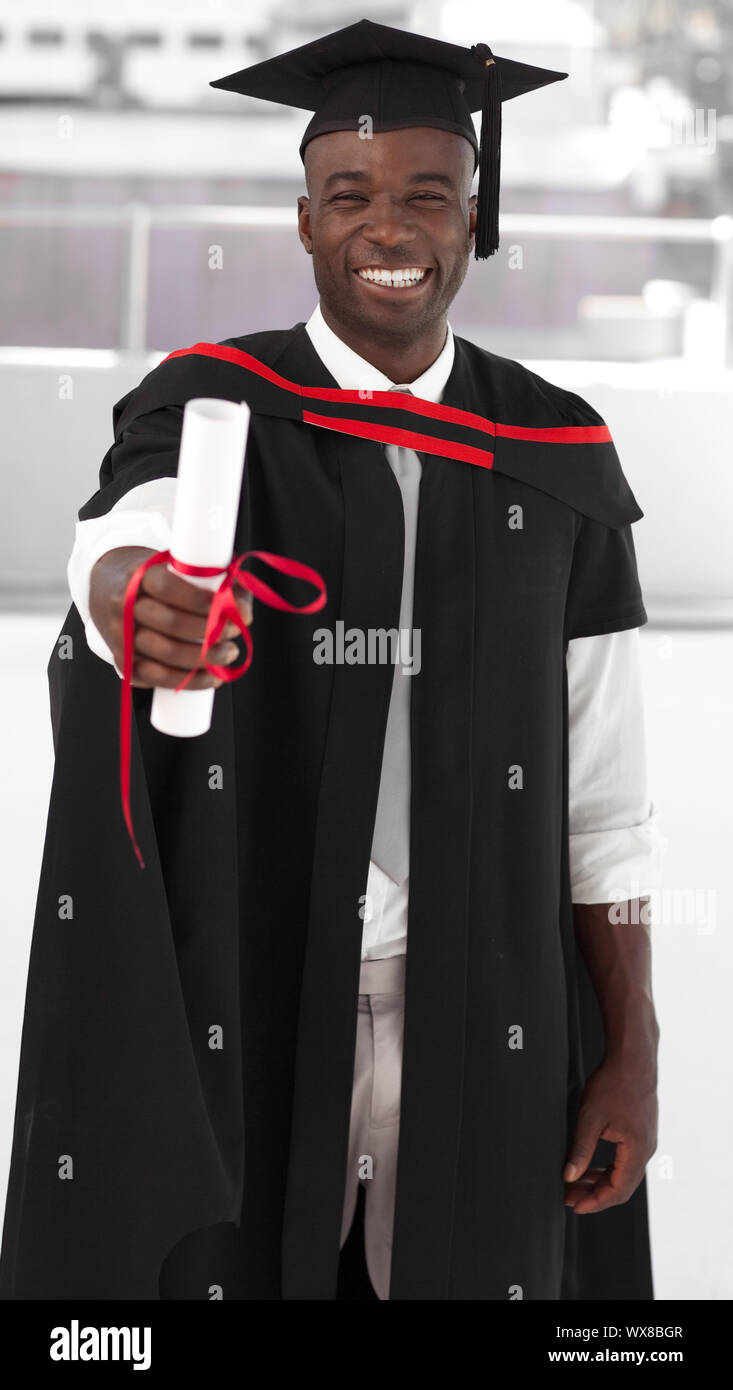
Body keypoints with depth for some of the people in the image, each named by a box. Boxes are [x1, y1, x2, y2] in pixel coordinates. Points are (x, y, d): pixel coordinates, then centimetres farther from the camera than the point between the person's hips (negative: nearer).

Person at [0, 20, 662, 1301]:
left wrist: (633, 1049, 2)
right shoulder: (210, 410, -3)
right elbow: (120, 543, -27)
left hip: (482, 1024, 2)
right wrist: (140, 603, -50)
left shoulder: (556, 460, 4)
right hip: (239, 1010, -2)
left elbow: (603, 791, 6)